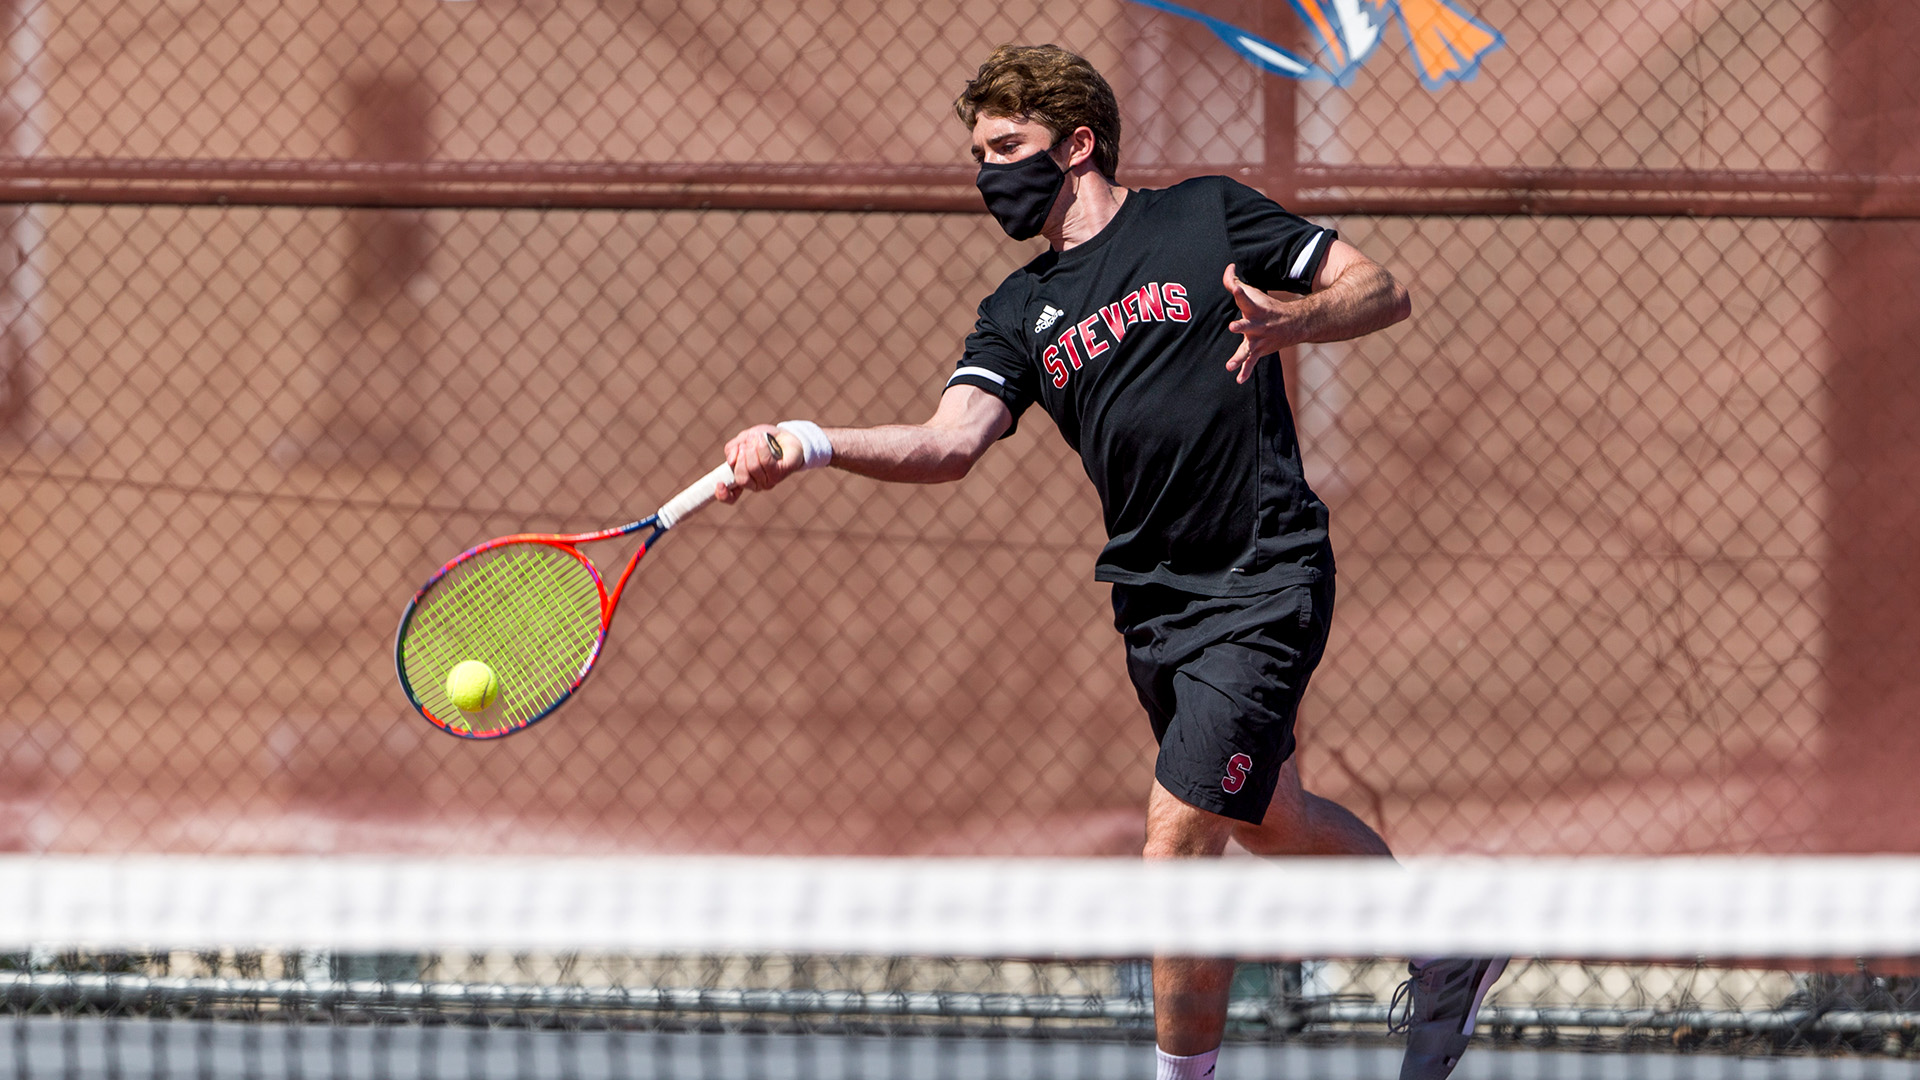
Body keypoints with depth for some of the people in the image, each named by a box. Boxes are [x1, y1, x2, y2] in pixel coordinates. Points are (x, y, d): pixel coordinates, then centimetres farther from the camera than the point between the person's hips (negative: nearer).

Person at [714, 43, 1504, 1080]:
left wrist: (1290, 320, -23)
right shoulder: (1019, 313, 8)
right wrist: (806, 445, -24)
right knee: (1267, 820, 19)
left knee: (1179, 830, -13)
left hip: (1263, 586, -7)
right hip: (1150, 597, 7)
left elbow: (1380, 291, -2)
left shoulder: (1207, 217, -4)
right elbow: (948, 442, -7)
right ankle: (1446, 956, 42)